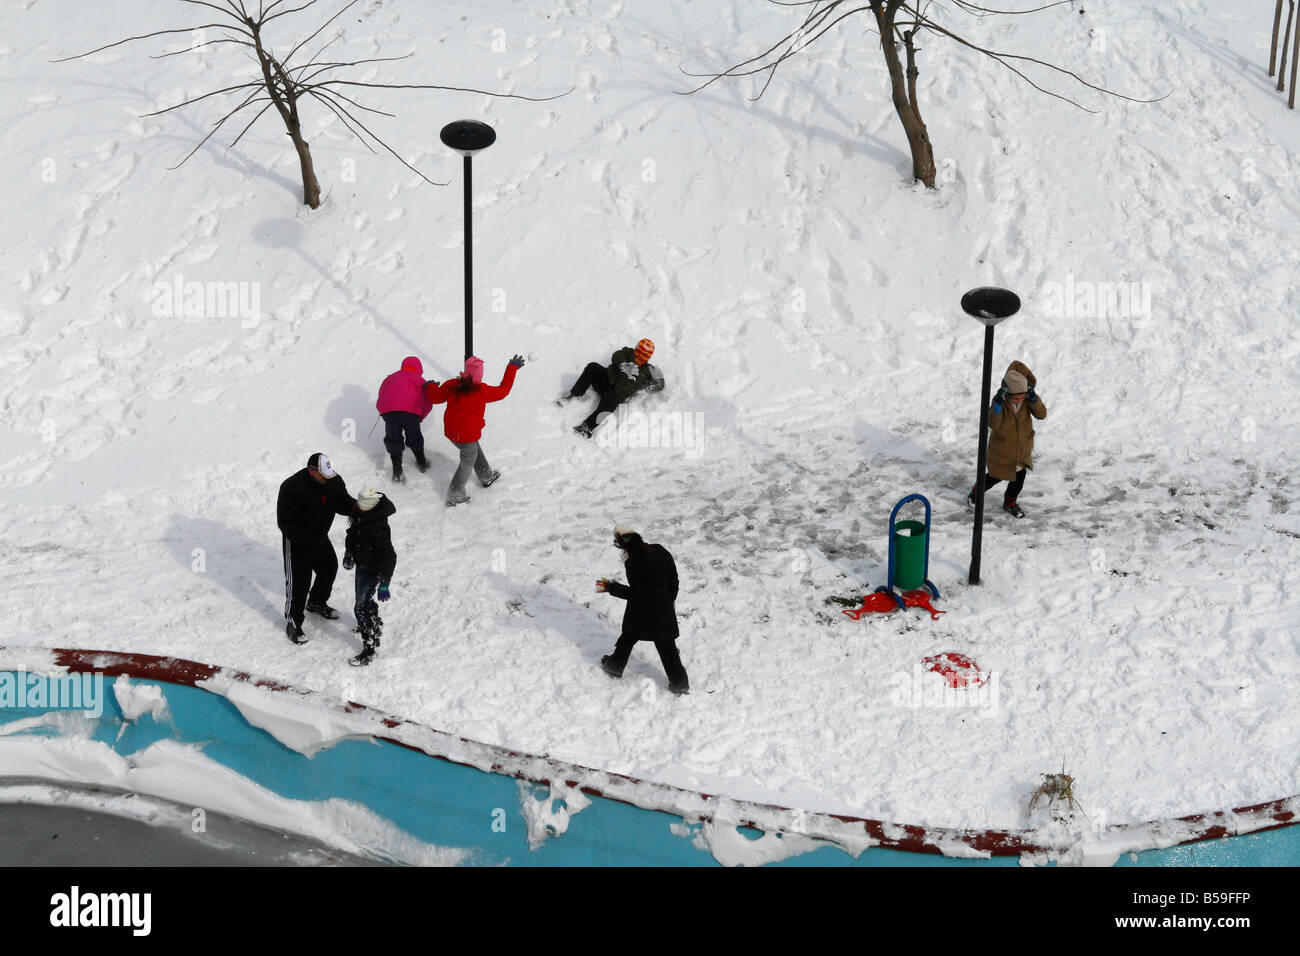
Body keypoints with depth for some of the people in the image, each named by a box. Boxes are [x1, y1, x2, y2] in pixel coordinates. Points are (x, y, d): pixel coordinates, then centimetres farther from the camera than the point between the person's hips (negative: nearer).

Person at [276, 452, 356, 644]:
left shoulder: (334, 481, -12)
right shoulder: (292, 487, -30)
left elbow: (343, 503, -1)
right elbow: (285, 523, -27)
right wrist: (309, 542, -32)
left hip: (320, 536, 7)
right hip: (296, 541, -7)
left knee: (329, 568, 22)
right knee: (299, 582, -2)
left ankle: (317, 603, 50)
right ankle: (292, 623, 17)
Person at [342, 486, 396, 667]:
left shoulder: (379, 528, -34)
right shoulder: (359, 515, -9)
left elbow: (388, 557, -29)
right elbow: (352, 534, 13)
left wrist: (384, 584, -26)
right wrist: (348, 554, 23)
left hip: (373, 570, -9)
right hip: (362, 565, 9)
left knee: (361, 608, -5)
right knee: (365, 600, 27)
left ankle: (369, 650, 5)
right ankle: (375, 626, 54)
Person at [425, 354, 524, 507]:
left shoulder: (451, 385, -10)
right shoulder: (481, 391, -20)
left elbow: (435, 397, 3)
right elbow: (503, 390, -8)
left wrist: (430, 387, 25)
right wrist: (512, 368, 1)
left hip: (451, 431, 6)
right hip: (468, 435, -6)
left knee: (475, 450, 30)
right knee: (468, 462, 15)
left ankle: (486, 476, 49)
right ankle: (455, 496, 19)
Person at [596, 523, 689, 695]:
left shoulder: (634, 564, -27)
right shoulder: (660, 551, -8)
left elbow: (636, 594, -21)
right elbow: (674, 580, 3)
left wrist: (612, 588, -14)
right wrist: (670, 600, 17)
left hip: (640, 613, -5)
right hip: (664, 609, 5)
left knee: (629, 637, 21)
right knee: (667, 645, 13)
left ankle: (615, 666, 42)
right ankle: (679, 682, 19)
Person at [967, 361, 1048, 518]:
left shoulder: (1027, 401, -11)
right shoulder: (1001, 400, -22)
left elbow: (1041, 414, -20)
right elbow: (993, 424, -32)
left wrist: (1034, 398, -34)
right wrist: (997, 404, -44)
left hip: (1023, 449, 4)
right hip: (1002, 449, -4)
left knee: (1019, 479, 12)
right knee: (996, 476, 13)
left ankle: (1010, 503, 37)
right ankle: (976, 492, 41)